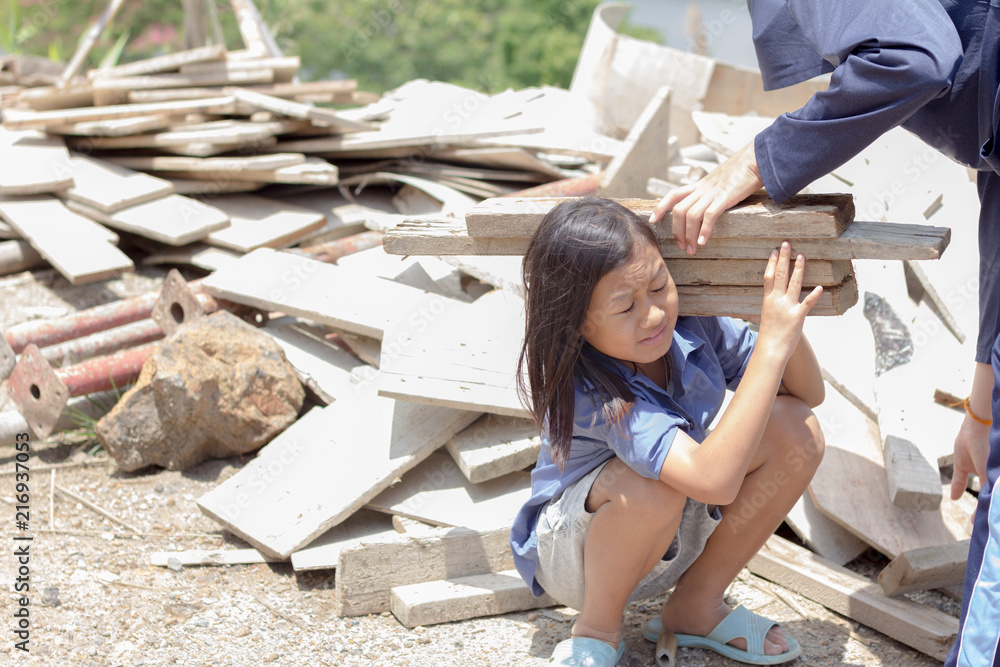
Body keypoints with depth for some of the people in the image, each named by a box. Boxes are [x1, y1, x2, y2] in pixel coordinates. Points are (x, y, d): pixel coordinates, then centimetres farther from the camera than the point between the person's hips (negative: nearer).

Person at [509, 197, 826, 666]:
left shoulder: (691, 324, -18)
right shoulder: (587, 388, -35)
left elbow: (809, 394, -7)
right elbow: (715, 481, -47)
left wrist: (789, 332, -30)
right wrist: (772, 344, -45)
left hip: (676, 541, 6)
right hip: (575, 552, -6)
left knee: (796, 429, -15)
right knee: (652, 483, -39)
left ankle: (696, 606, 1)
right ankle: (597, 627, -8)